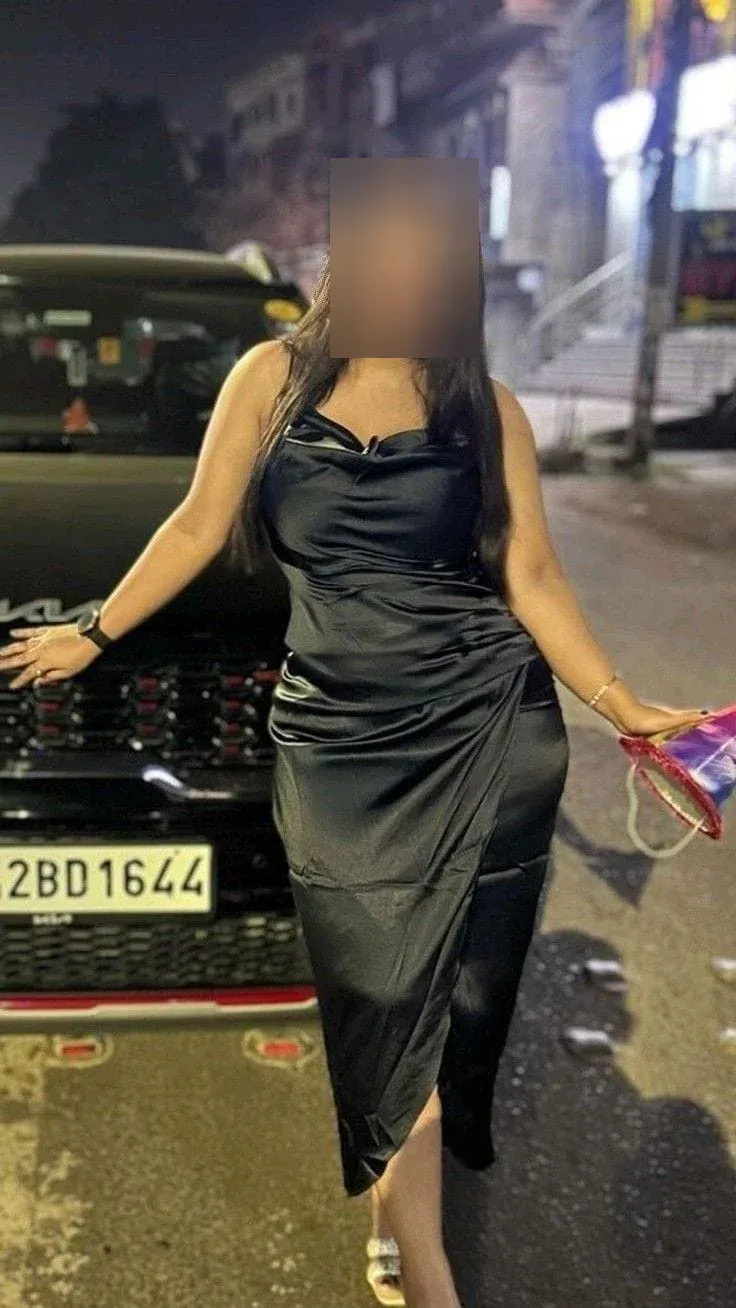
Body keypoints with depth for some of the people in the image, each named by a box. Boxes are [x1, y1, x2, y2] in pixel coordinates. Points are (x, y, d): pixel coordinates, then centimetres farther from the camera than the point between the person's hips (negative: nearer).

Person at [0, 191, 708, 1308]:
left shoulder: (488, 409, 6)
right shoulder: (272, 379, 6)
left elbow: (533, 576, 5)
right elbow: (197, 527, 12)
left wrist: (622, 706, -2)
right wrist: (93, 634, 16)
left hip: (488, 731, 0)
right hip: (338, 738, 0)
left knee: (444, 987, 5)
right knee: (385, 994, 3)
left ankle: (397, 1215, 31)